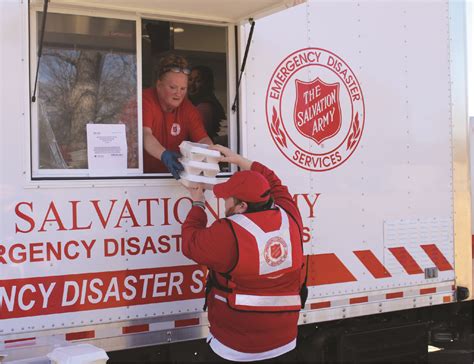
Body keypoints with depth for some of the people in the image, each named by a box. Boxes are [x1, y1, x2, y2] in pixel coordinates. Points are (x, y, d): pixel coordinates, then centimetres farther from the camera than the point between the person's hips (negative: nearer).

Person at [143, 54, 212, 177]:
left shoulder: (188, 109, 4)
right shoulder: (145, 100, -9)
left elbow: (203, 139, -4)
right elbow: (145, 134, -22)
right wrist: (164, 154, -40)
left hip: (173, 174, 5)